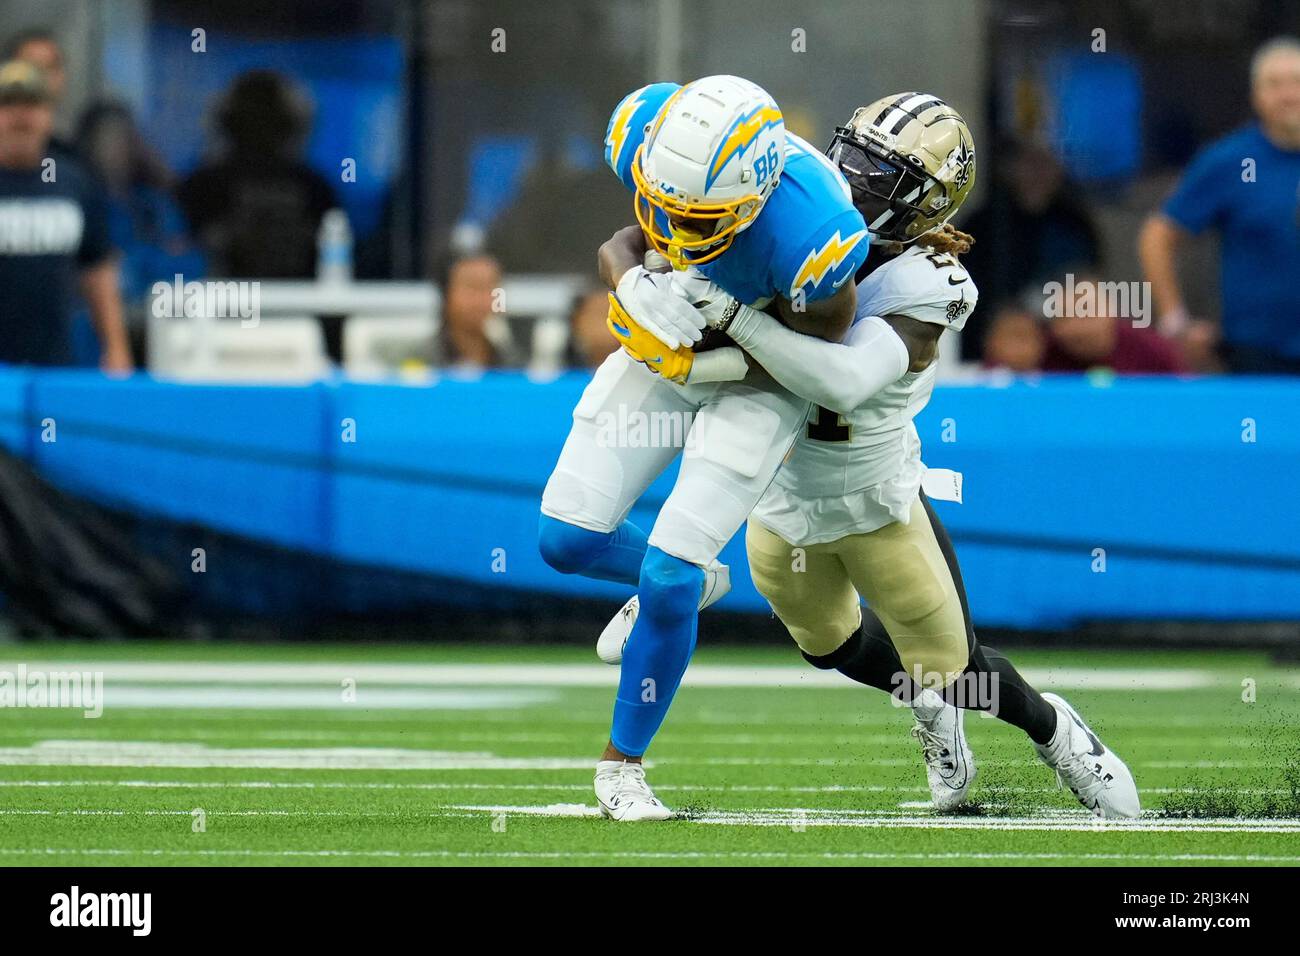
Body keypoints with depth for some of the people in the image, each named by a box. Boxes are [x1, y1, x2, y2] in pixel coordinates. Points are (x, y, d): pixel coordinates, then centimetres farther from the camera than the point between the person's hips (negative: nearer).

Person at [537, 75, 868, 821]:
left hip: (759, 378, -5)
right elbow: (632, 236, -6)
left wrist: (716, 364, -27)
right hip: (663, 342, 5)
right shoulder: (647, 127, -25)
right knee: (567, 540, 1)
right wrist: (630, 276, -28)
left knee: (669, 577, -10)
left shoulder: (809, 236, -39)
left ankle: (622, 765, 11)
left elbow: (824, 355, -20)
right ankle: (688, 582, 34)